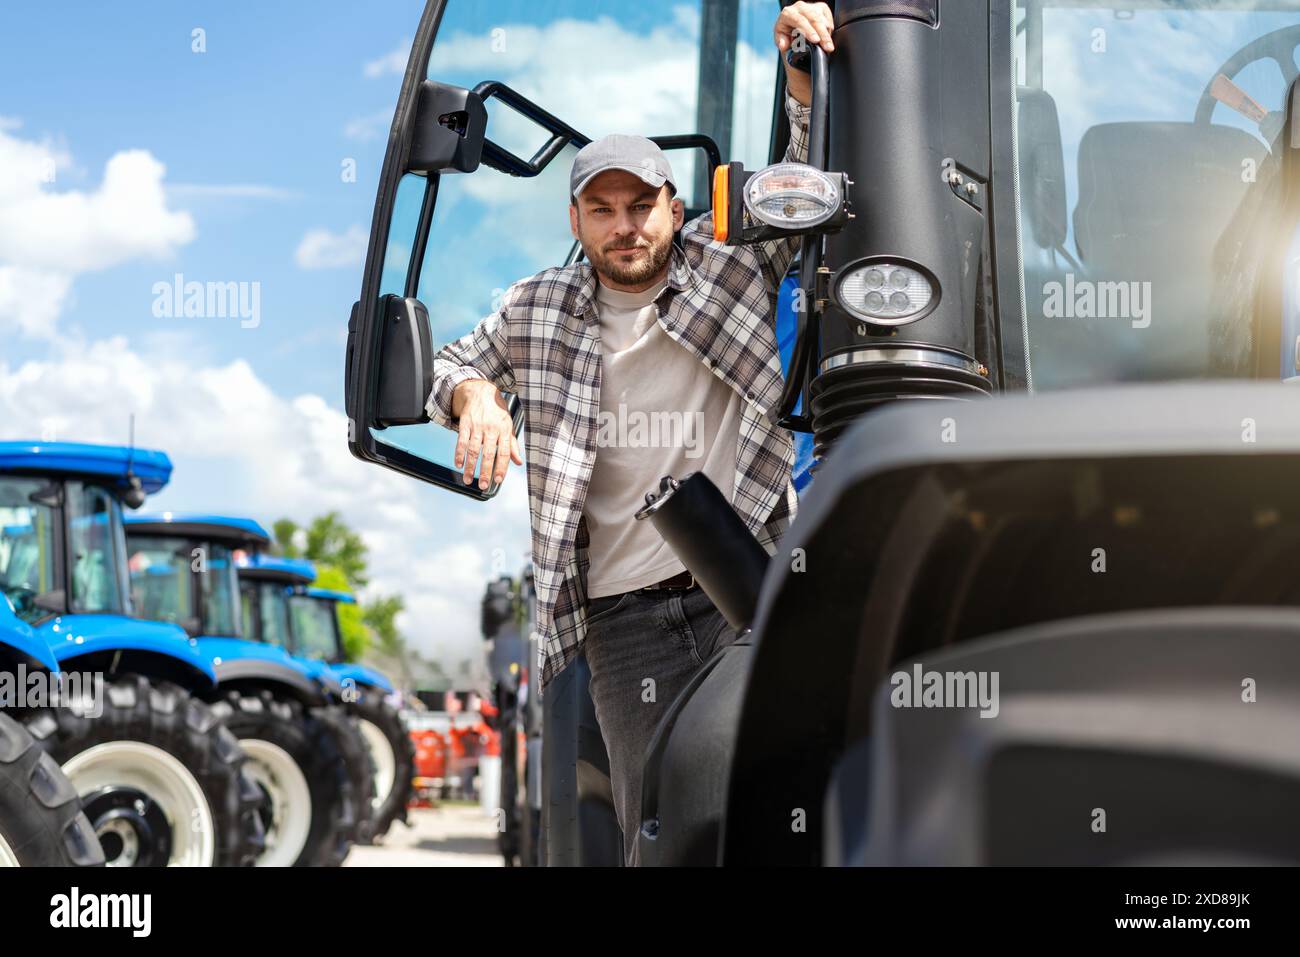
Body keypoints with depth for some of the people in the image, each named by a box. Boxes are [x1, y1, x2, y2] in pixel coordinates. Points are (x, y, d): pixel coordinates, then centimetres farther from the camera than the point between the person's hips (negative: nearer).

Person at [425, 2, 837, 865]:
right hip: (626, 612, 2)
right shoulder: (542, 309, 13)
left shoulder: (728, 266, 6)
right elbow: (451, 362, 28)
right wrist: (475, 397, 5)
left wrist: (804, 73, -9)